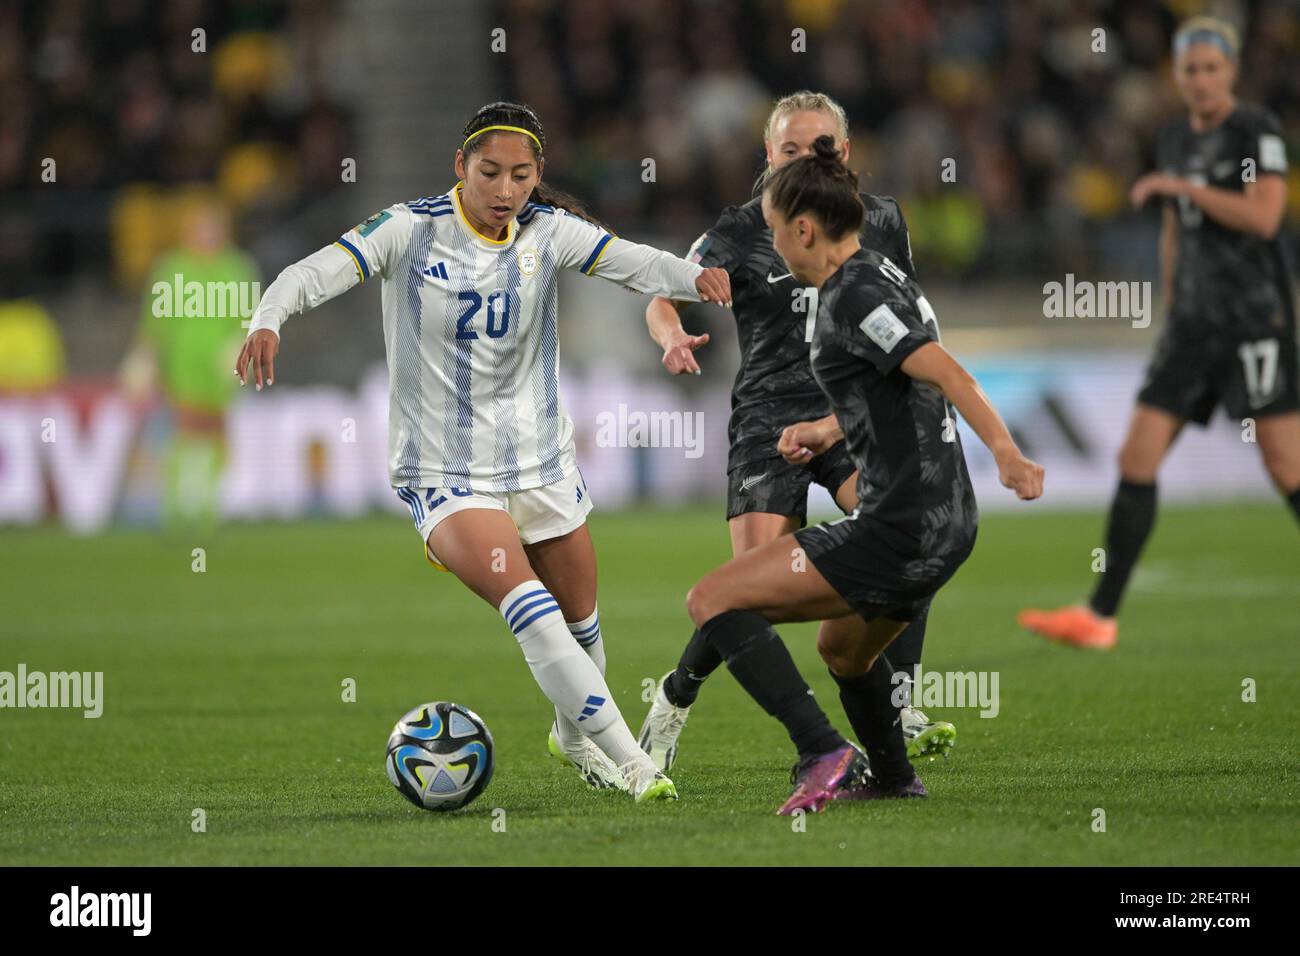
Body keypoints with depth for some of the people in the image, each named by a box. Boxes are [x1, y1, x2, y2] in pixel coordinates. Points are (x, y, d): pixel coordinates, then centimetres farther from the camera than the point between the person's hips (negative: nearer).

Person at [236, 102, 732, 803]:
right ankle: (627, 761, -24)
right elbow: (316, 273, -17)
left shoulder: (548, 232, -2)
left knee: (580, 619, 16)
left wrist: (694, 278, -36)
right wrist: (267, 321, -38)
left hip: (541, 461, 4)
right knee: (526, 603, -25)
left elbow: (634, 262, -15)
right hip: (444, 474, -4)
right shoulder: (409, 230, -10)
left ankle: (575, 733, 47)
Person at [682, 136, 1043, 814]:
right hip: (948, 522, 10)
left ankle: (821, 753, -19)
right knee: (844, 649, 35)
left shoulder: (852, 296, -14)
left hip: (898, 529, -10)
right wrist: (828, 429, 32)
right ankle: (892, 778, 51)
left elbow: (945, 373, -26)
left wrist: (1006, 453, -37)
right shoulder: (881, 275, 15)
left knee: (712, 600, -11)